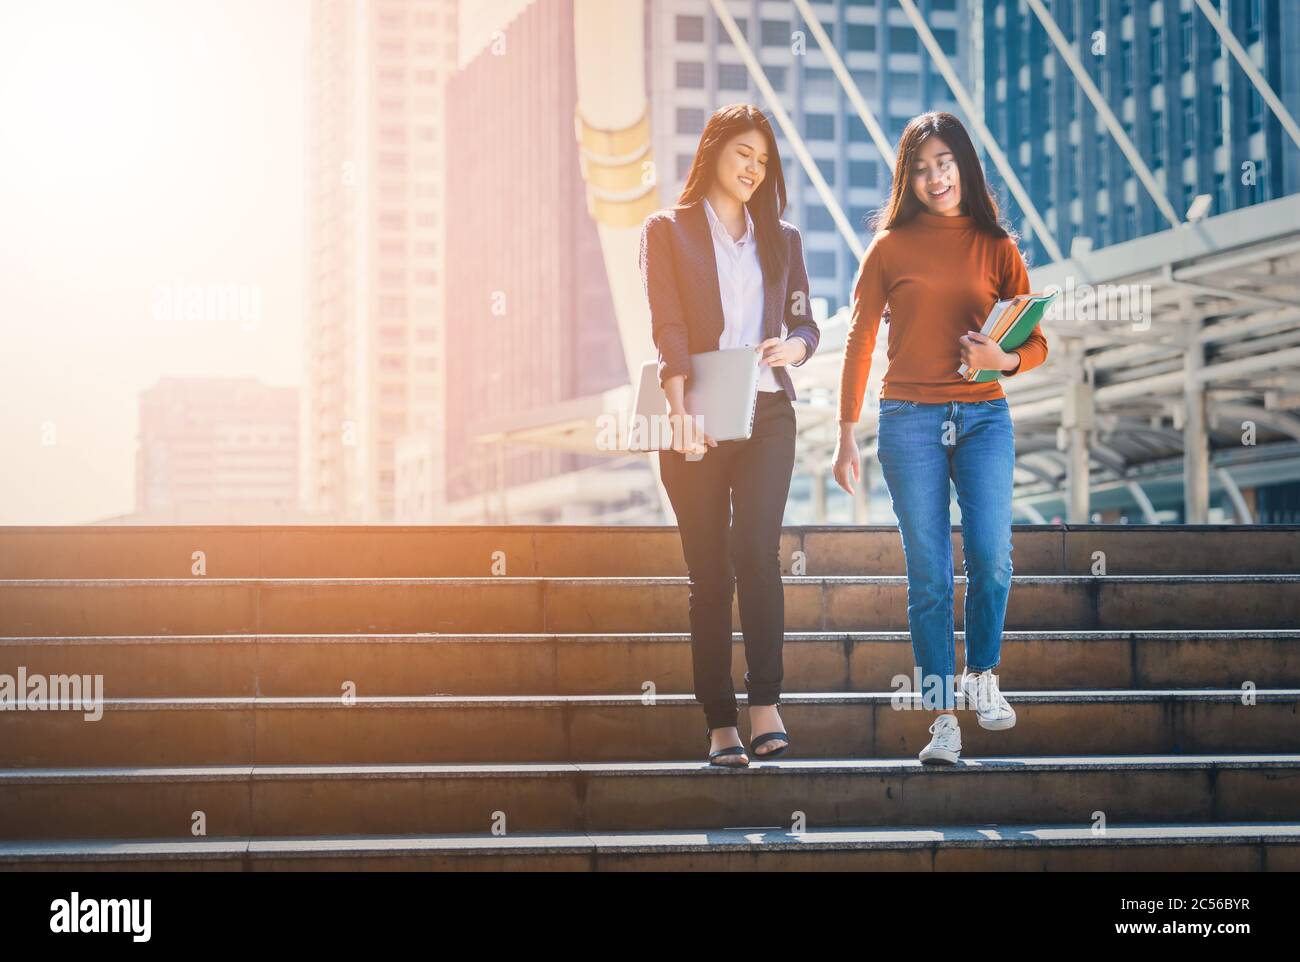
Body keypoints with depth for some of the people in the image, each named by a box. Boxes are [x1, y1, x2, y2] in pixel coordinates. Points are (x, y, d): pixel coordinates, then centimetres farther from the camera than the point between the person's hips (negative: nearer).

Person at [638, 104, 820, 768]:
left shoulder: (781, 238, 16)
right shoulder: (668, 231, 5)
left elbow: (804, 321, 16)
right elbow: (667, 327, -6)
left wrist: (795, 346, -9)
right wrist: (681, 408, -20)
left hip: (765, 413, 2)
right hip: (697, 418, -1)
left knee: (756, 549, -18)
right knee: (709, 571, -1)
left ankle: (766, 706, -19)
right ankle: (720, 725, 1)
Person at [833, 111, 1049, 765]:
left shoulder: (997, 248, 9)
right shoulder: (890, 247, 5)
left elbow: (1037, 345, 9)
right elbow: (859, 341, 7)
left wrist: (1004, 360, -14)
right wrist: (846, 436, 4)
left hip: (984, 417, 1)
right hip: (910, 421, -1)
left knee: (991, 556, -13)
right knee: (928, 574, -2)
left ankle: (982, 675, 11)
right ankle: (941, 715, 4)